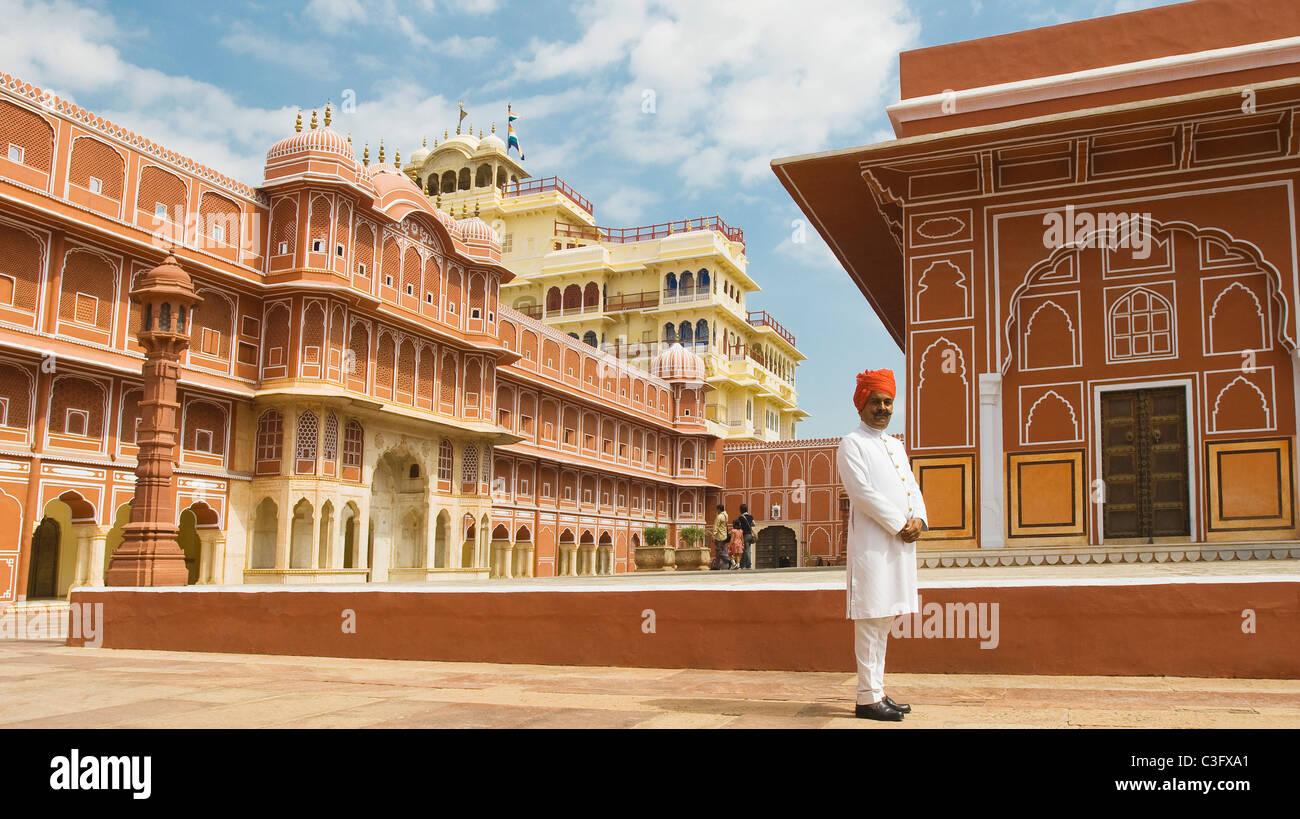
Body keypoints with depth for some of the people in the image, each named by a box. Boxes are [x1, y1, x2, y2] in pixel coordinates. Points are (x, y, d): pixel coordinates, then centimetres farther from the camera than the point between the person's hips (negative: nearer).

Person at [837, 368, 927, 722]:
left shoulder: (895, 445, 21)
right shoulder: (852, 444, -4)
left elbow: (911, 486, 17)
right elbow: (862, 492, -14)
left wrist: (918, 519, -3)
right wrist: (900, 525, -14)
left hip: (900, 543, 8)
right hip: (872, 543, -8)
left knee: (884, 618, 11)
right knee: (870, 618, -7)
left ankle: (878, 691, 17)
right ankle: (868, 697, -4)